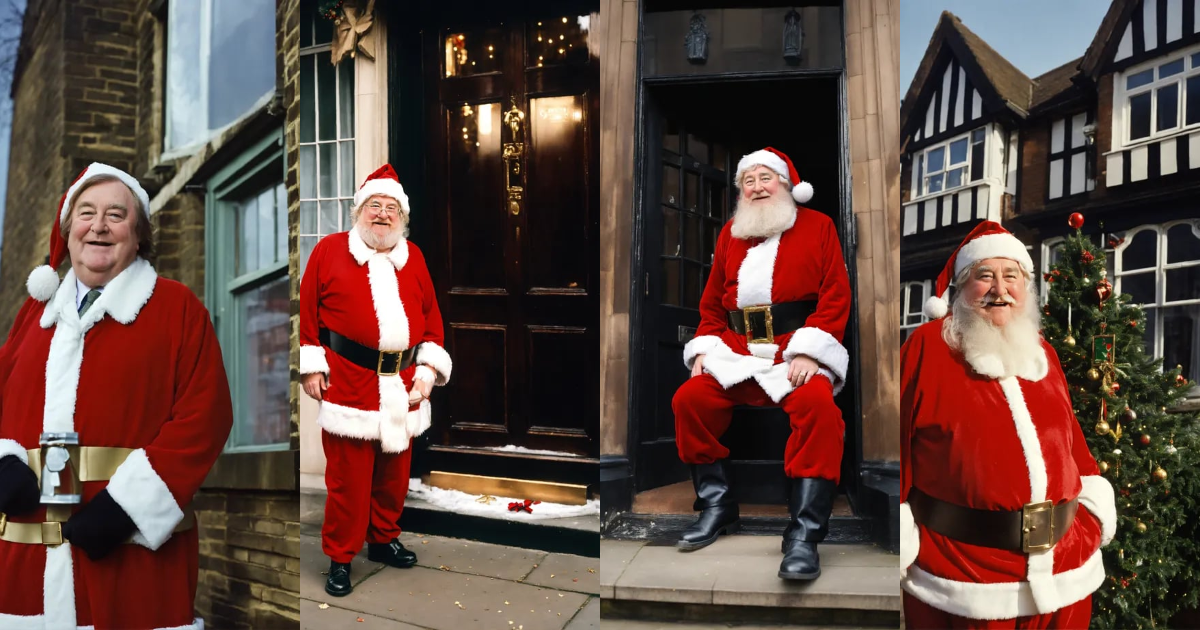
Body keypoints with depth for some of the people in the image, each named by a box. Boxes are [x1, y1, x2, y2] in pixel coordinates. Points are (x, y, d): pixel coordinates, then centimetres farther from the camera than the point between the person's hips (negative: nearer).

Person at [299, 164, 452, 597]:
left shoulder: (413, 256, 10)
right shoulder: (329, 250, 1)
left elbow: (431, 314, 11)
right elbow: (307, 310, 2)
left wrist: (429, 369, 3)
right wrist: (311, 367, -3)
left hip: (404, 385, 4)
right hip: (347, 382, -3)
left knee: (394, 472, 14)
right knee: (347, 476, 2)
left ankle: (383, 540, 34)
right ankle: (340, 557, 18)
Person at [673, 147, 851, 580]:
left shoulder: (817, 226, 8)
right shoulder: (730, 233, 19)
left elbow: (836, 296, -1)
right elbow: (712, 301, 20)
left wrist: (808, 352, -14)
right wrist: (705, 349, 3)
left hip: (798, 352, -4)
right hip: (736, 351, 4)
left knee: (818, 407, -33)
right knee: (689, 399, -19)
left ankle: (804, 535, -26)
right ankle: (716, 508, -3)